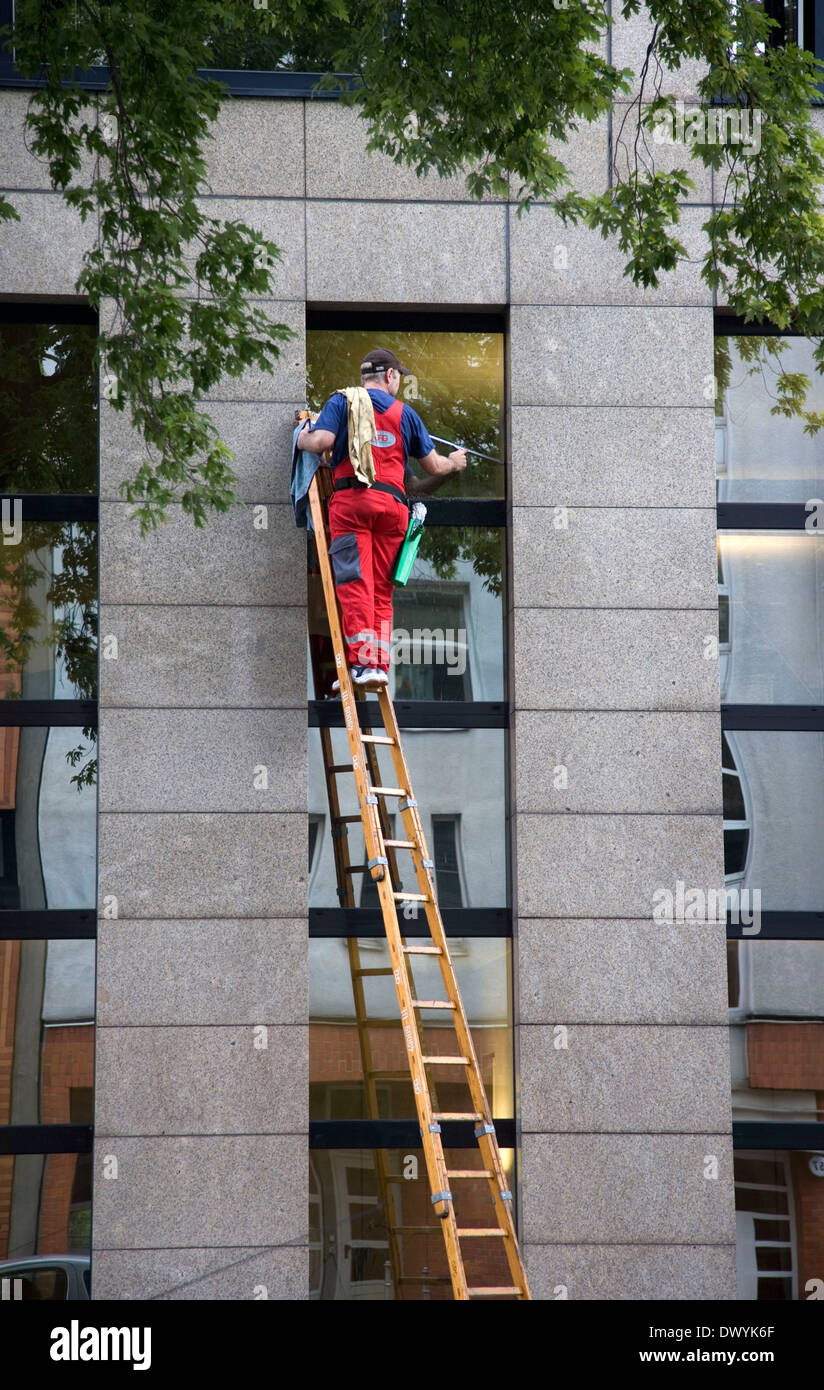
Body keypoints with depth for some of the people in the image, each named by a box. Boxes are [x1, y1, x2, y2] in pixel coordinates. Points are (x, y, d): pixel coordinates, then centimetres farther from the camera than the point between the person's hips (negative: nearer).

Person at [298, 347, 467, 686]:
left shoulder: (342, 401, 10)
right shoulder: (405, 413, 17)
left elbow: (321, 442, -6)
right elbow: (434, 467, 20)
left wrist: (302, 438, 16)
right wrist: (453, 464, 42)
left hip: (351, 499, -2)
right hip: (393, 505, 2)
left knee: (355, 583, -10)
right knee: (382, 589, 8)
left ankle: (363, 662, -21)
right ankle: (381, 663, -1)